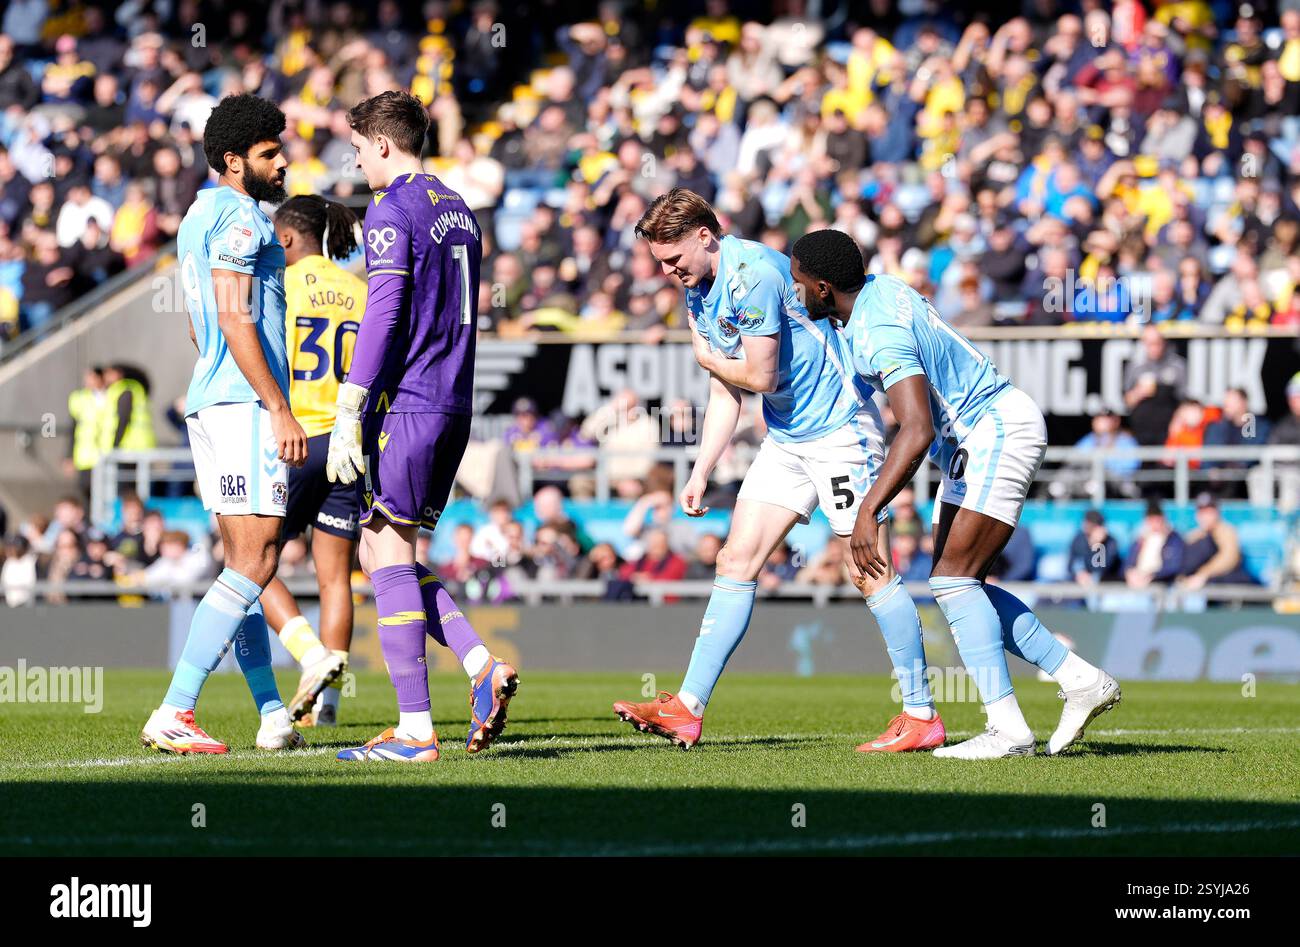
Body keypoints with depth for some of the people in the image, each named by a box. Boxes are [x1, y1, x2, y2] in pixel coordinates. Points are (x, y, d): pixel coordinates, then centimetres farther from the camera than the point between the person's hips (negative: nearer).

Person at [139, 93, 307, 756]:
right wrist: (279, 409, -20)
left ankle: (273, 716, 12)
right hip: (247, 403, -11)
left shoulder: (201, 217, 20)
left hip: (210, 402, 11)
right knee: (253, 564, -13)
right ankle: (173, 714, -19)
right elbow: (235, 320, -19)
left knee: (244, 562, 10)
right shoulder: (238, 216, -10)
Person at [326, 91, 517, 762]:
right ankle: (482, 666, -1)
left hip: (403, 405, -9)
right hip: (454, 406, 9)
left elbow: (383, 316, -16)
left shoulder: (392, 210, -9)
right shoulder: (457, 210, 18)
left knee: (388, 555, -5)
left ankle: (415, 729, -8)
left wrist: (348, 414, -16)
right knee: (385, 555, 14)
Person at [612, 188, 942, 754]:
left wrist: (709, 360, -1)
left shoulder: (753, 274, -20)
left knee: (870, 574, -8)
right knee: (736, 560, 3)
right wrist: (701, 472, 9)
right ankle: (687, 711, 2)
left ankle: (922, 716, -1)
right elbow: (726, 394, 16)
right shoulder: (699, 295, 10)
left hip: (839, 428, -9)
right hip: (786, 440, 9)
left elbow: (760, 375, -20)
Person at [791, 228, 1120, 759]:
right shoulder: (880, 288, 3)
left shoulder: (879, 335, -26)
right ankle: (1081, 680, 9)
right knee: (962, 585, 7)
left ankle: (1007, 729, -19)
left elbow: (917, 432, -36)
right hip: (974, 443, 10)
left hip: (998, 432, -10)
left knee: (953, 578, -16)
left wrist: (869, 511, -38)